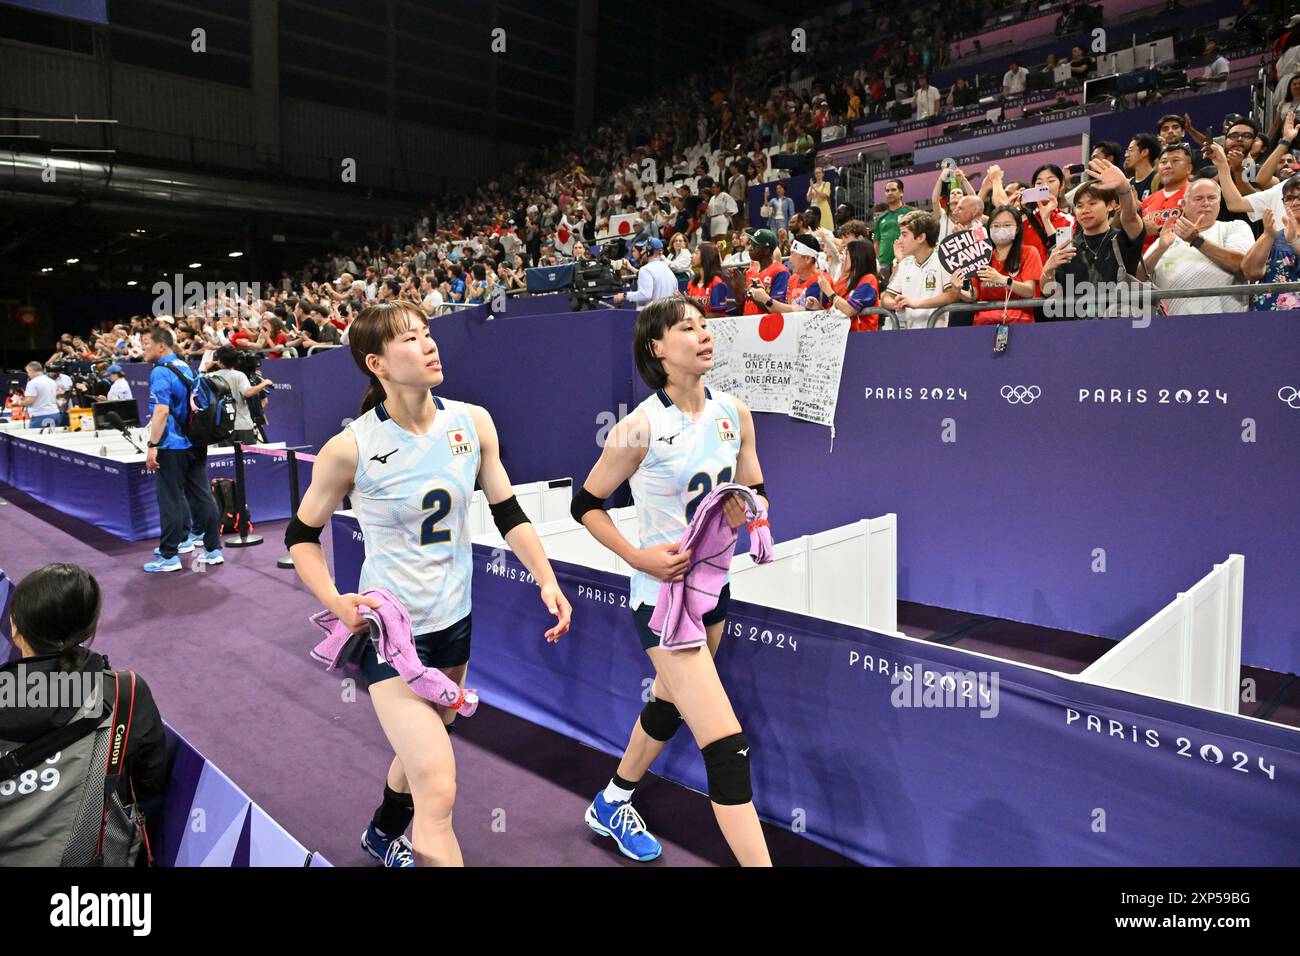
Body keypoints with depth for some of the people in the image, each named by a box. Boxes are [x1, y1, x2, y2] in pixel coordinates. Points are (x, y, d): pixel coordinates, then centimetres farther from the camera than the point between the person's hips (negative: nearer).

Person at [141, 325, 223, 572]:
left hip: (173, 447, -8)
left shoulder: (160, 372, -13)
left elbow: (161, 412, -22)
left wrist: (153, 446, -21)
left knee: (170, 501, -1)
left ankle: (169, 556, 5)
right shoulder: (186, 367, 13)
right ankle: (213, 549, 12)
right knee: (201, 496, 9)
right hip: (197, 445, 8)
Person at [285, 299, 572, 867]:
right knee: (437, 792, -13)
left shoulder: (473, 423, -7)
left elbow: (507, 513, 3)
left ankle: (383, 838, 57)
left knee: (423, 749, 27)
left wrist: (547, 581, -6)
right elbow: (301, 535, -4)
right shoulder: (351, 448, -18)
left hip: (454, 621, 5)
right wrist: (335, 602, -19)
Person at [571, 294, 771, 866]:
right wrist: (638, 556, -19)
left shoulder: (734, 413, -2)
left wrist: (745, 508, -14)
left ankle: (612, 807, 49)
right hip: (664, 593, -7)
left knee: (668, 706, 25)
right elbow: (585, 504, -8)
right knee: (727, 746, -11)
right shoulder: (642, 427, -18)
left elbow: (758, 493, 9)